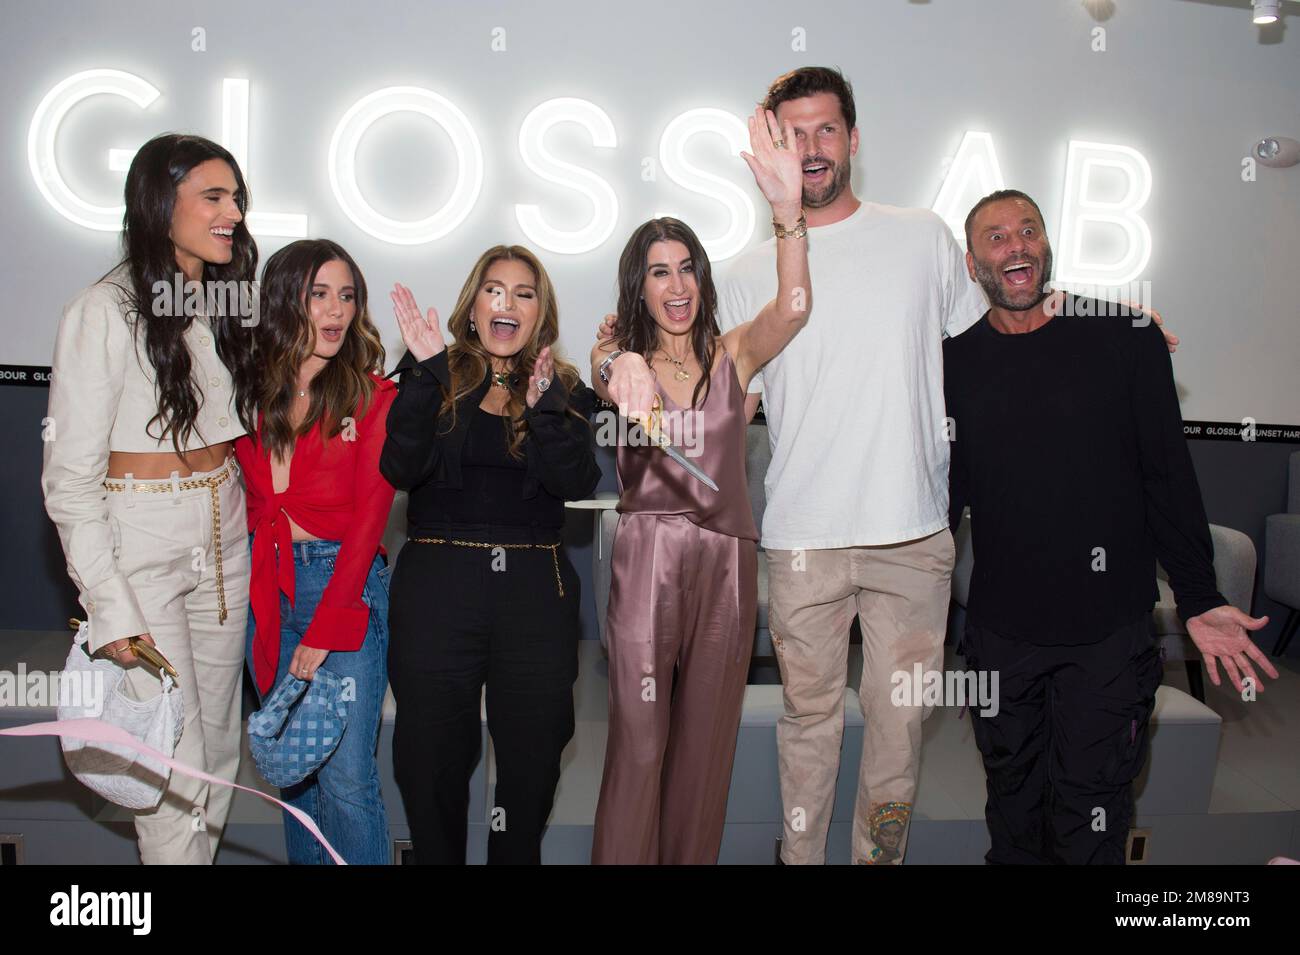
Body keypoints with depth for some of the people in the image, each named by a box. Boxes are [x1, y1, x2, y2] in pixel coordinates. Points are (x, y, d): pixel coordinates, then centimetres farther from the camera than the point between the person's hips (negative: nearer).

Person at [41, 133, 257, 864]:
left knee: (220, 748, 14)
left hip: (224, 540, 6)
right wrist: (110, 608, -15)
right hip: (141, 546, -6)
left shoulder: (225, 302, 8)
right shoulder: (106, 311, -11)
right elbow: (70, 477, -12)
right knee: (177, 764, 0)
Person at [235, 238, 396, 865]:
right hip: (266, 590, 4)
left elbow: (368, 518, -7)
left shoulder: (373, 397, -3)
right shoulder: (252, 394, 7)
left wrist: (325, 630, -11)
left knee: (346, 778, -5)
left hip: (344, 581, -3)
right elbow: (244, 502, 6)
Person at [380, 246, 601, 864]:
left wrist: (544, 404, -19)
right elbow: (400, 469, -10)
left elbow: (576, 483, -7)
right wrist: (426, 374, -16)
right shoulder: (433, 379, 6)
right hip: (436, 588, -1)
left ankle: (514, 856, 31)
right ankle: (435, 856, 30)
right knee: (432, 761, 8)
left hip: (534, 592, 1)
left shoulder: (564, 388, 9)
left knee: (532, 761, 10)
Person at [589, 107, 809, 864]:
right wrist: (621, 368, -45)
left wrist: (789, 210, -25)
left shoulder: (733, 355, 8)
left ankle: (694, 855, 26)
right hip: (649, 557, -2)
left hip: (728, 558, 2)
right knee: (639, 739, -1)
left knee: (707, 738, 10)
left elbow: (793, 310, -11)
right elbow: (608, 376, -20)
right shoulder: (619, 357, 5)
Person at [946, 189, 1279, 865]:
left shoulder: (1124, 338, -3)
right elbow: (946, 492, 7)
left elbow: (1168, 478, 0)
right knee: (1012, 812, 16)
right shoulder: (957, 361, 2)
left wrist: (1198, 598, -1)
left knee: (1088, 823, 6)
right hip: (999, 635, 2)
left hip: (1107, 635, -2)